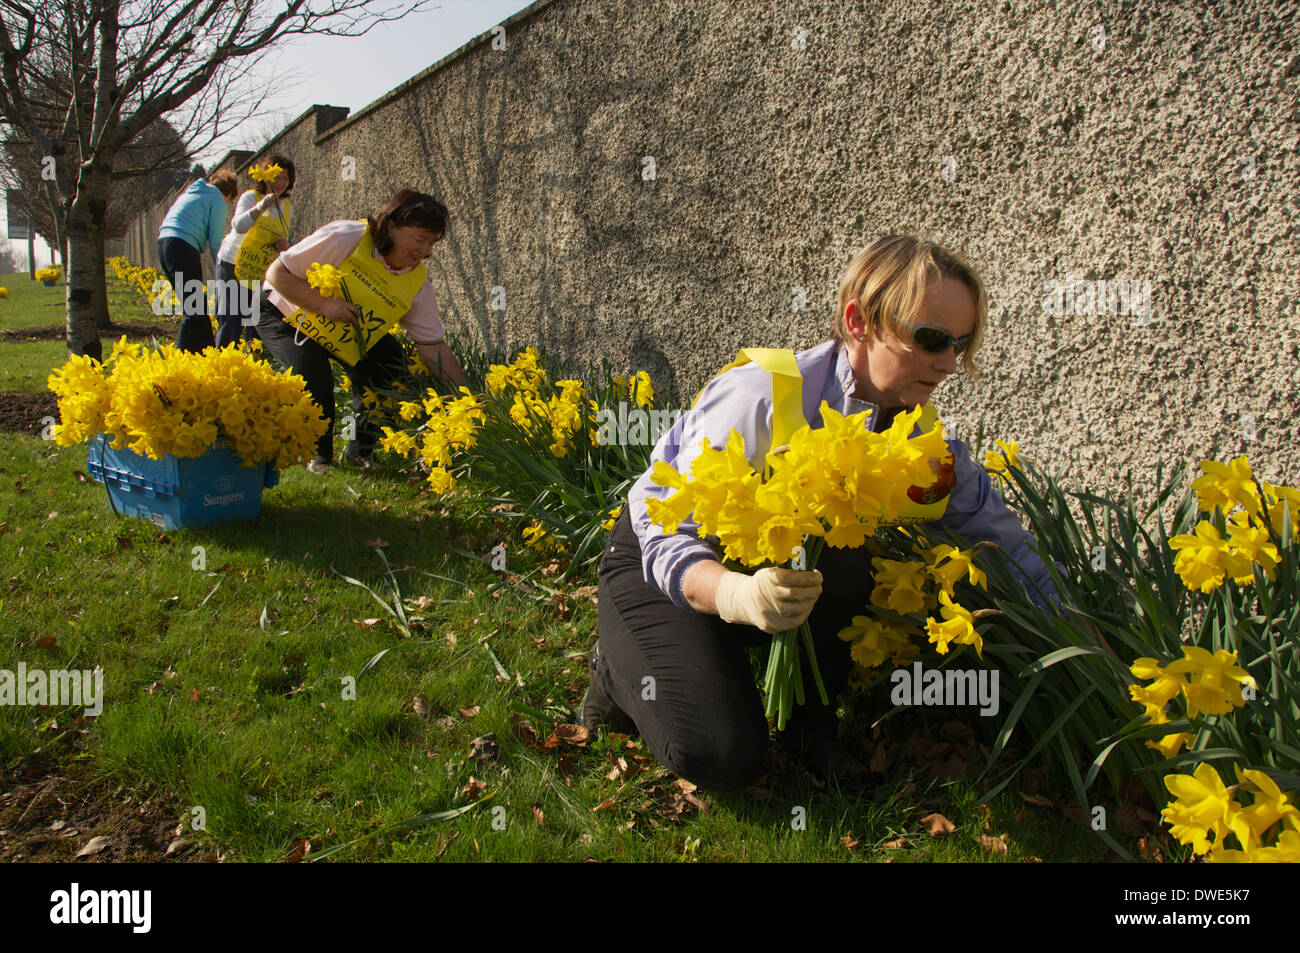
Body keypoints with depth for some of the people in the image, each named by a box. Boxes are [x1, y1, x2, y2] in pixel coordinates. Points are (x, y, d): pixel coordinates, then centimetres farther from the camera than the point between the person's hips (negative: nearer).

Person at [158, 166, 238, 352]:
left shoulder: (189, 194, 28)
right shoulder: (218, 201, 4)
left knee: (198, 304, 14)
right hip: (183, 247, -9)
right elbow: (215, 241, -3)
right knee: (194, 310, -10)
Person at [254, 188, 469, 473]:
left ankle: (360, 453, 5)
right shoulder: (344, 238, -29)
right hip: (286, 315, -5)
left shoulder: (416, 284, -15)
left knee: (392, 366, -13)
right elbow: (277, 273, -24)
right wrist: (325, 304, -35)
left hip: (350, 339, 5)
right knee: (313, 372, -29)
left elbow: (436, 349, -15)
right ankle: (317, 456, -4)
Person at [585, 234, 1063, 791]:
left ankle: (811, 716, -5)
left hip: (779, 567, 5)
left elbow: (1003, 539, 0)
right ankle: (621, 668, 7)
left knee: (849, 561, -30)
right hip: (658, 564, -5)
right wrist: (737, 595, -49)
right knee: (722, 758, -23)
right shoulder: (763, 397, -31)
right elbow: (670, 535, -30)